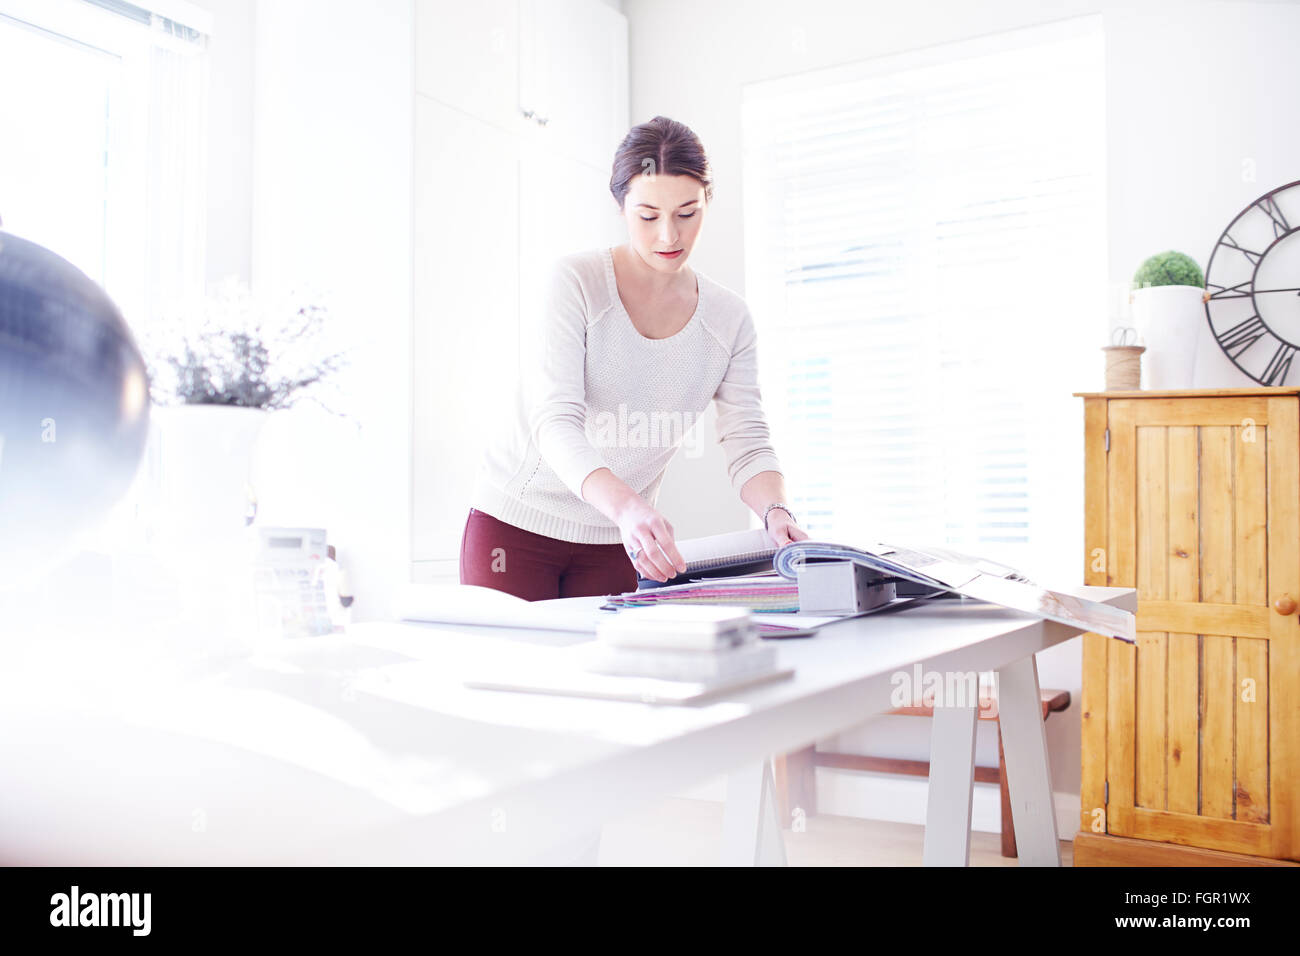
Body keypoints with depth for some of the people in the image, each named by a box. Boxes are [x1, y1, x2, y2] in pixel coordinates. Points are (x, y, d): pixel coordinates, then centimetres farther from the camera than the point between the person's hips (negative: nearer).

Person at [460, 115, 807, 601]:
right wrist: (626, 506, -43)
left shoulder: (729, 319, -2)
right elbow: (556, 422, -25)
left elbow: (747, 443, -5)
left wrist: (776, 512, -28)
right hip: (518, 520, -3)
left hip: (616, 541, 3)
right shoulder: (576, 282, -15)